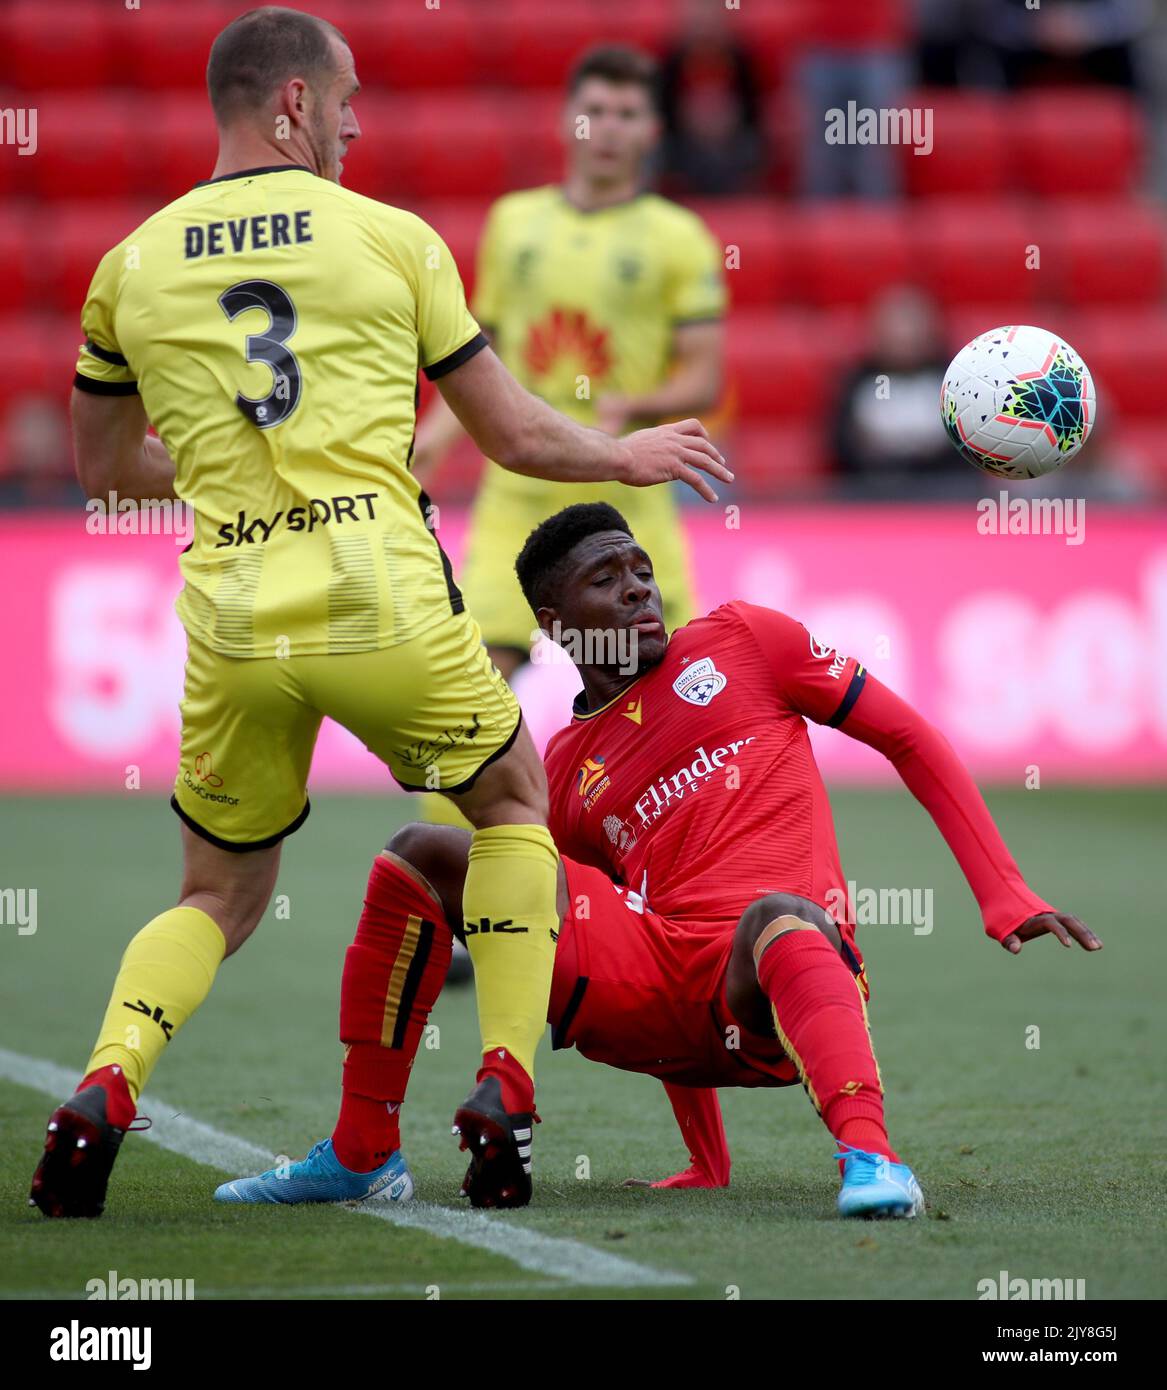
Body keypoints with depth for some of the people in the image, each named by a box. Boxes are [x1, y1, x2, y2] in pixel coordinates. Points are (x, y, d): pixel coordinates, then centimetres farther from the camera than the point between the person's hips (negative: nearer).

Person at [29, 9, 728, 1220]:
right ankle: (505, 1085, 11)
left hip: (232, 624, 2)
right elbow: (513, 436, 9)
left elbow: (103, 465, 22)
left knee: (218, 898, 19)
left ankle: (104, 1086, -6)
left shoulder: (132, 266, 8)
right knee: (515, 805, 24)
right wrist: (628, 458, 28)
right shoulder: (390, 239, 2)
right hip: (386, 608, -2)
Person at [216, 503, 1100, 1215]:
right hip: (649, 996, 4)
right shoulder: (565, 773, 21)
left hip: (772, 996, -4)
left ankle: (869, 1155, -62)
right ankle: (360, 1154, -5)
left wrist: (1007, 899, 3)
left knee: (776, 917, -41)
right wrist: (707, 1164, 20)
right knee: (426, 852, -8)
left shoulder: (742, 641, 14)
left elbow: (912, 740, 14)